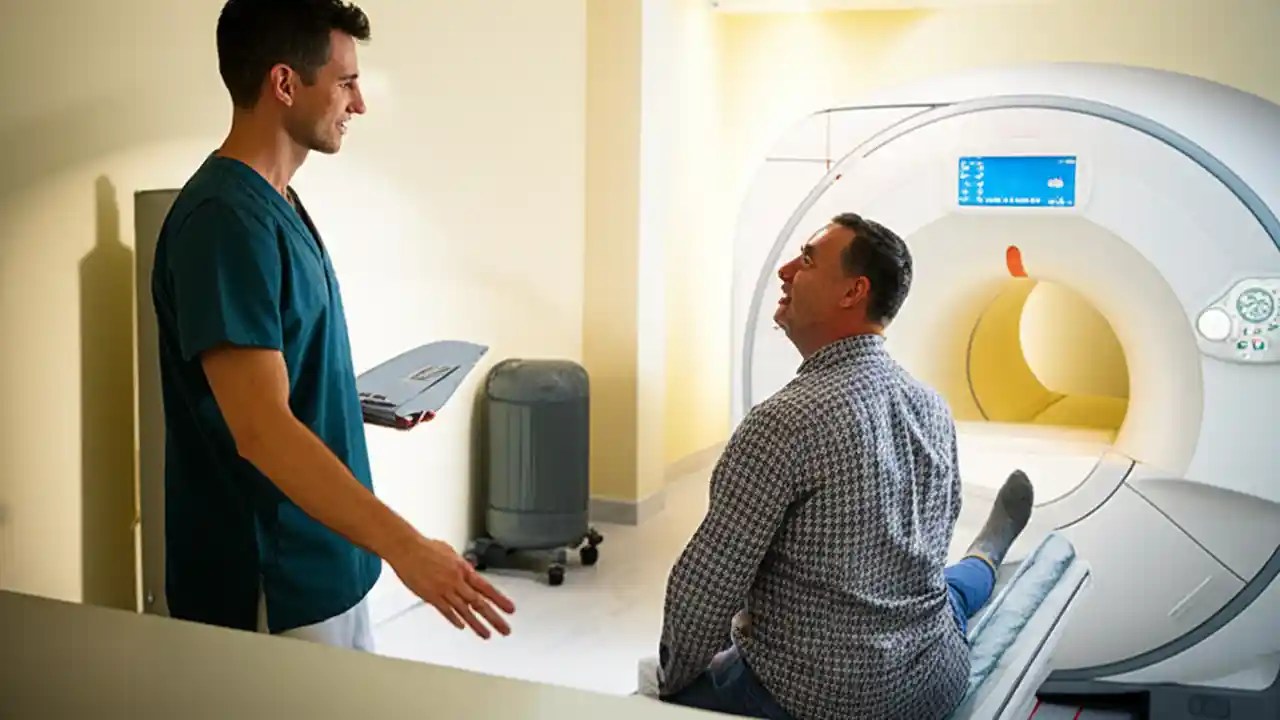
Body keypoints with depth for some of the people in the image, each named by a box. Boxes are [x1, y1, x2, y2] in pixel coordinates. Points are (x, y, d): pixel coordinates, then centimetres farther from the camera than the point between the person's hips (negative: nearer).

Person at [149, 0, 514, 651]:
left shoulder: (278, 206, 9)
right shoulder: (225, 220, -22)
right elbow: (262, 431, -29)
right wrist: (405, 546, -33)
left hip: (326, 564, 9)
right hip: (269, 589, -9)